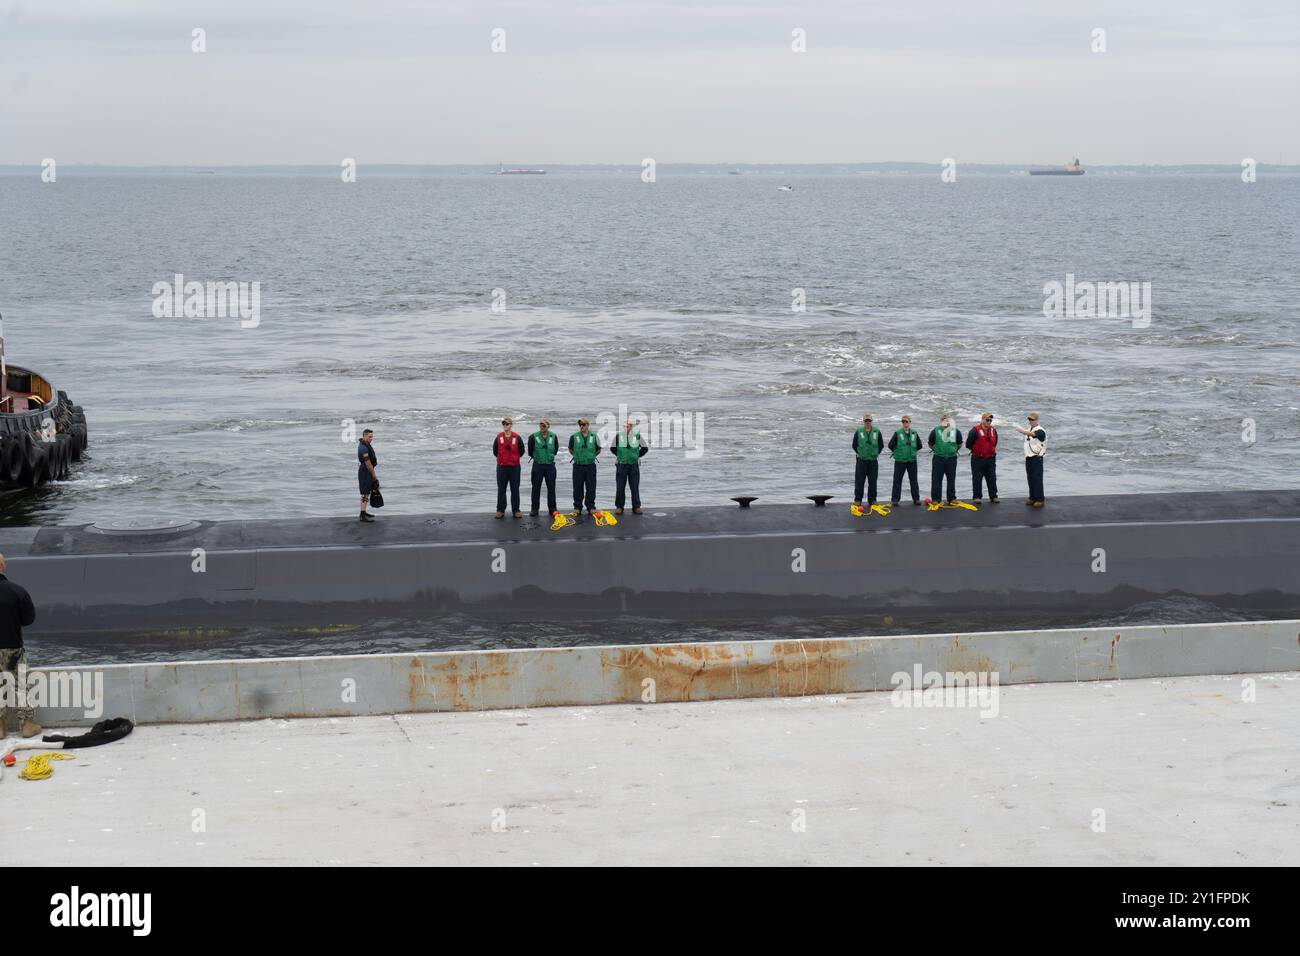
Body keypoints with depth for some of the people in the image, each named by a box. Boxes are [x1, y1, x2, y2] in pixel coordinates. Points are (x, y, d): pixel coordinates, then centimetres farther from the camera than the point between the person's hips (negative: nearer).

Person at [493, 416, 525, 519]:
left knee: (515, 489, 4)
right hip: (502, 467, 1)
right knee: (501, 489, 4)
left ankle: (516, 510, 10)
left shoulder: (517, 437, -2)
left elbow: (521, 451, 8)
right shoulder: (498, 437, 1)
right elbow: (495, 451, 13)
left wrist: (514, 458, 10)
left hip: (514, 467, -1)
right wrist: (501, 458, 13)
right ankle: (500, 510, 10)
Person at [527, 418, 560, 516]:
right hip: (538, 465, -2)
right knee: (536, 487, 2)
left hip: (550, 464, 2)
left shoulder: (553, 436, 0)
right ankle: (534, 508, 8)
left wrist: (550, 456, 10)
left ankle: (552, 508, 14)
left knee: (551, 487, 6)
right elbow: (530, 451, 3)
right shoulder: (534, 437, -7)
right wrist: (537, 457, 8)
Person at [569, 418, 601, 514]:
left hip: (590, 465, 0)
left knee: (591, 488, 1)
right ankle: (577, 507, 10)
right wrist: (577, 456, 12)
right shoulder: (574, 437, 1)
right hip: (578, 465, 0)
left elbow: (598, 450, 15)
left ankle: (591, 507, 7)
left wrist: (591, 456, 10)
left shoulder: (594, 437, 3)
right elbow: (570, 449, 15)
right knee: (578, 488, 3)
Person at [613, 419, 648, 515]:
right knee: (620, 487, 1)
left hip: (634, 465, 0)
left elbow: (645, 448, 12)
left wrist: (637, 456, 9)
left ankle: (636, 507, 6)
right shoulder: (618, 436, -1)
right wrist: (620, 456, 12)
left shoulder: (637, 436, 0)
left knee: (635, 487, 1)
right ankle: (619, 507, 8)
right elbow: (613, 448, 15)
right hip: (621, 465, 0)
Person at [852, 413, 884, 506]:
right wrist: (859, 453, 6)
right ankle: (857, 500, 4)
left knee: (872, 481, 5)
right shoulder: (858, 432, 0)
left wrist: (876, 453, 8)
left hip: (873, 460, 1)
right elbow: (854, 445, 8)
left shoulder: (877, 431, 3)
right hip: (861, 460, -1)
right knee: (859, 480, -2)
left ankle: (872, 500, 13)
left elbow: (881, 445, 12)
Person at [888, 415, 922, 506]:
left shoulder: (914, 433, 4)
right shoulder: (897, 433, -6)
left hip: (912, 461, 3)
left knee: (913, 480, 8)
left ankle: (916, 499, 14)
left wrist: (912, 451, 9)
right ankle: (894, 499, 4)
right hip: (900, 461, -3)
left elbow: (919, 446, 16)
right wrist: (897, 452, 2)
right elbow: (890, 445, -7)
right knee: (897, 480, -1)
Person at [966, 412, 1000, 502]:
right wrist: (976, 451, 3)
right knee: (977, 479, 2)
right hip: (978, 460, -4)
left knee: (992, 478, 6)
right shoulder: (975, 431, -12)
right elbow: (968, 444, -8)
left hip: (990, 459, 4)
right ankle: (977, 496, 10)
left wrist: (993, 450, 14)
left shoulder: (993, 430, 7)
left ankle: (993, 496, 13)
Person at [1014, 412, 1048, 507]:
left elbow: (1032, 434, -35)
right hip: (1028, 457, 8)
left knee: (1037, 479, -7)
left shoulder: (1040, 431, -13)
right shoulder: (1029, 429, 13)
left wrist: (1020, 430, -46)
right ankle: (1032, 498, 17)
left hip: (1036, 458, -8)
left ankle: (1040, 499, -3)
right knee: (1030, 478, 10)